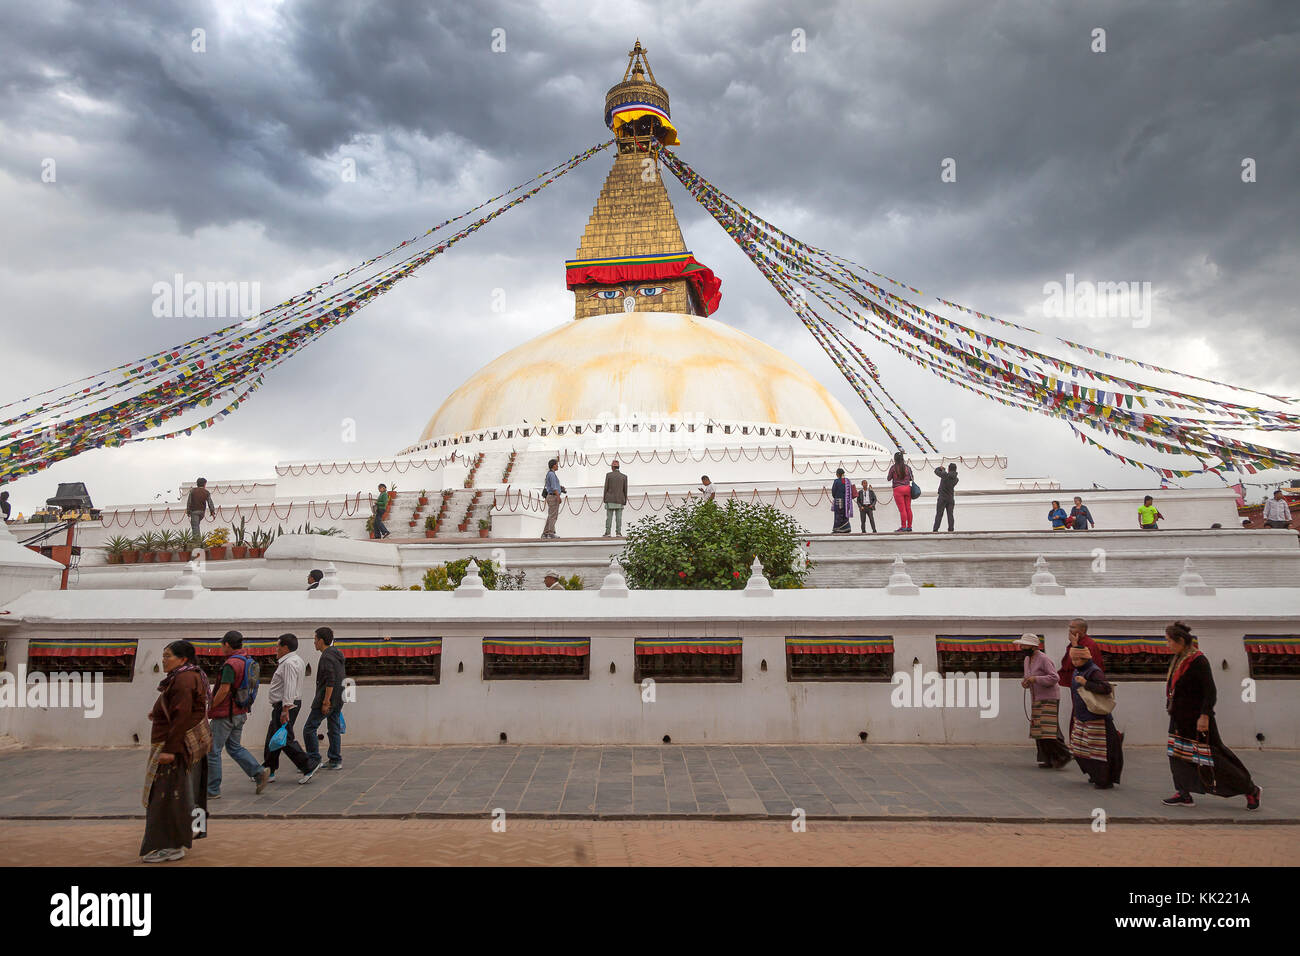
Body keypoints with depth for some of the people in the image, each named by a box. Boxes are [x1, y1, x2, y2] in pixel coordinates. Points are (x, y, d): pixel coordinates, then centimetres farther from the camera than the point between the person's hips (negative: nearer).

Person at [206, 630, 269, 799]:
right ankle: (259, 773, 6)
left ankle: (212, 790, 10)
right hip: (240, 713, 9)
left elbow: (224, 690, -22)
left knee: (212, 751, 3)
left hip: (225, 715, -9)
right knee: (235, 747, 18)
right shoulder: (249, 662, 10)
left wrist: (209, 709, -11)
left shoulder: (231, 664, -19)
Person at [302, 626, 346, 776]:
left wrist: (325, 701, -21)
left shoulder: (327, 657, -15)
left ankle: (314, 760, -3)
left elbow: (330, 681, -22)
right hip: (338, 700, 10)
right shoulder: (337, 654, 15)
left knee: (309, 728, -3)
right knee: (334, 730, 11)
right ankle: (336, 761, 12)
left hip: (327, 698, -9)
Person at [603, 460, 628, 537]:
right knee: (619, 517, 1)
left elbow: (606, 488, -3)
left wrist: (604, 499, 4)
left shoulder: (608, 475, -3)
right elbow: (625, 490, 1)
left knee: (609, 517, 1)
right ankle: (618, 533, -4)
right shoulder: (624, 476, 1)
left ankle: (607, 533, -2)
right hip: (620, 500, 1)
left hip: (610, 499, -1)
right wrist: (625, 501, 8)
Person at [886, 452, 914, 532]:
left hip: (898, 489, -4)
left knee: (902, 509, -5)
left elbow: (889, 478, 2)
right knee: (908, 508, 7)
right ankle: (909, 526, 10)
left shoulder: (893, 467, -6)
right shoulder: (907, 467, 5)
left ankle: (903, 526, -6)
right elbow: (911, 478, 14)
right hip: (907, 488, 4)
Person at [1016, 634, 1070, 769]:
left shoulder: (1044, 659, -14)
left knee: (1049, 729, -14)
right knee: (1038, 730, 3)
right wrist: (1024, 682, -2)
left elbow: (1055, 678, -19)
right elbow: (1026, 677, 20)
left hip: (1049, 699, -8)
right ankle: (1048, 760, 7)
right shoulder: (1027, 659, 12)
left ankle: (1063, 756, -1)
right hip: (1037, 700, 8)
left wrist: (1035, 679, -24)